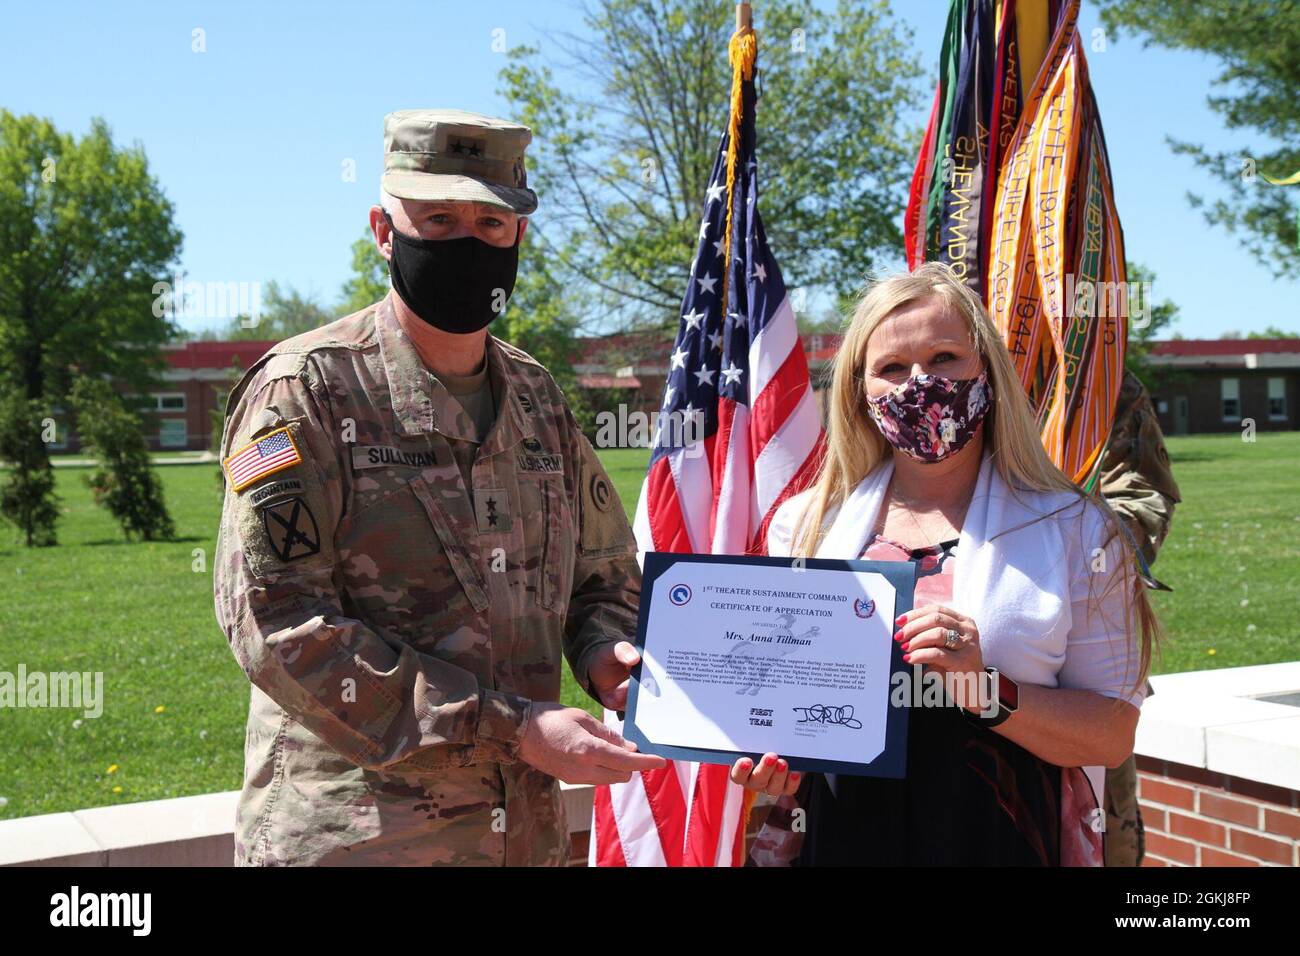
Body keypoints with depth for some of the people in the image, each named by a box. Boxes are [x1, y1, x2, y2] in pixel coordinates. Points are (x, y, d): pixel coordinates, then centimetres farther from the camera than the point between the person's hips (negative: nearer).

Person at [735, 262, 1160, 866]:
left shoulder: (1074, 529, -4)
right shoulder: (806, 524, 3)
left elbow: (1112, 736, -6)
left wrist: (987, 689, -21)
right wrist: (769, 760, -9)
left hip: (999, 840, -2)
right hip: (836, 836, 2)